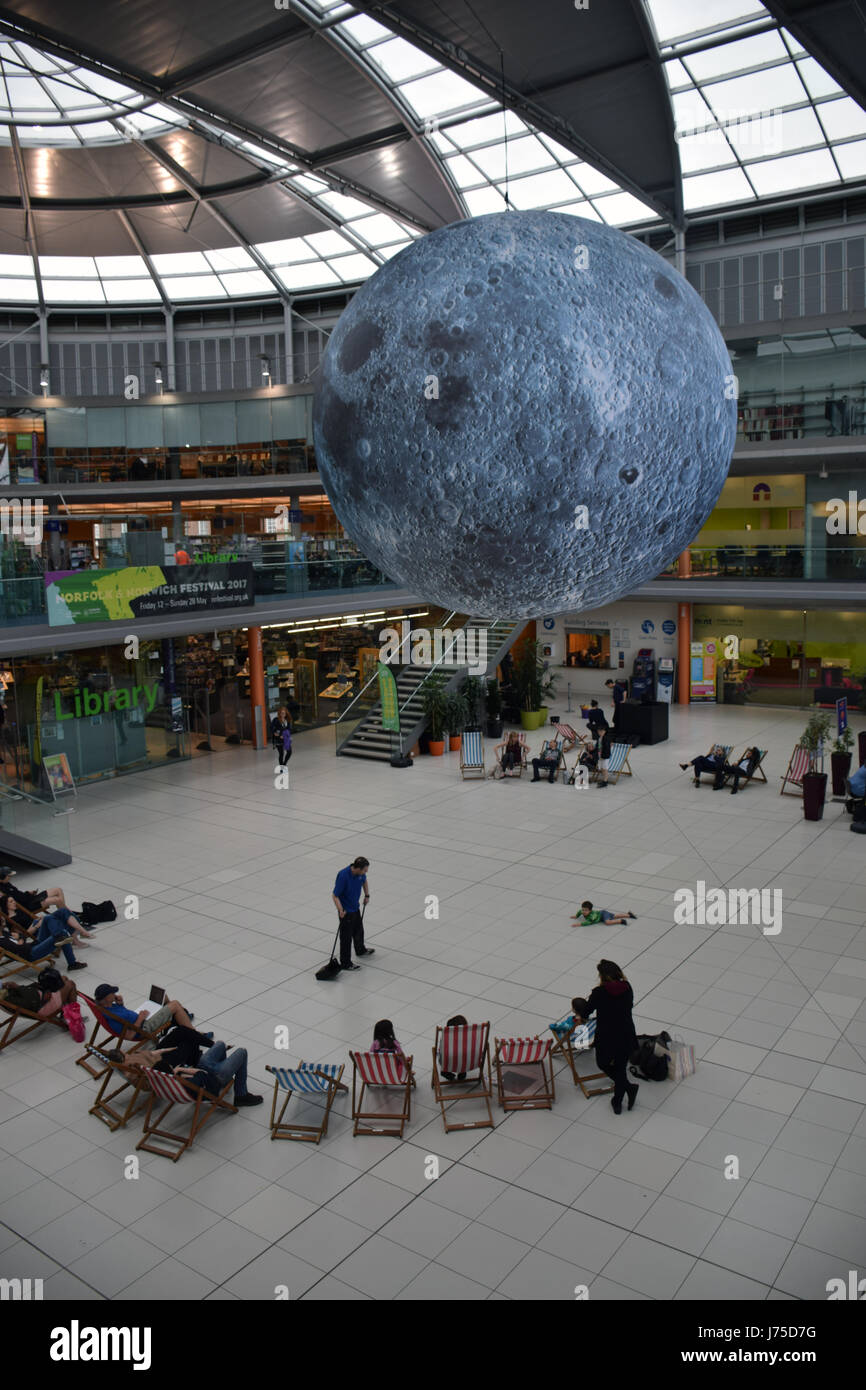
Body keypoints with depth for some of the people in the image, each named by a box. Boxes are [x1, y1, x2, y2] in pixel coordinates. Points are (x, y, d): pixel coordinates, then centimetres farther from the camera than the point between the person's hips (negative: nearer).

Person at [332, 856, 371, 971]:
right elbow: (335, 895, -28)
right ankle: (345, 963, 16)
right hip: (346, 911, -8)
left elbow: (364, 881, 14)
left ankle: (360, 950, 52)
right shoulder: (343, 876, -33)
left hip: (355, 908, 8)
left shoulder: (360, 873, -11)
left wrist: (367, 895, 10)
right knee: (346, 937, 3)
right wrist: (340, 910, -38)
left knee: (359, 930, 28)